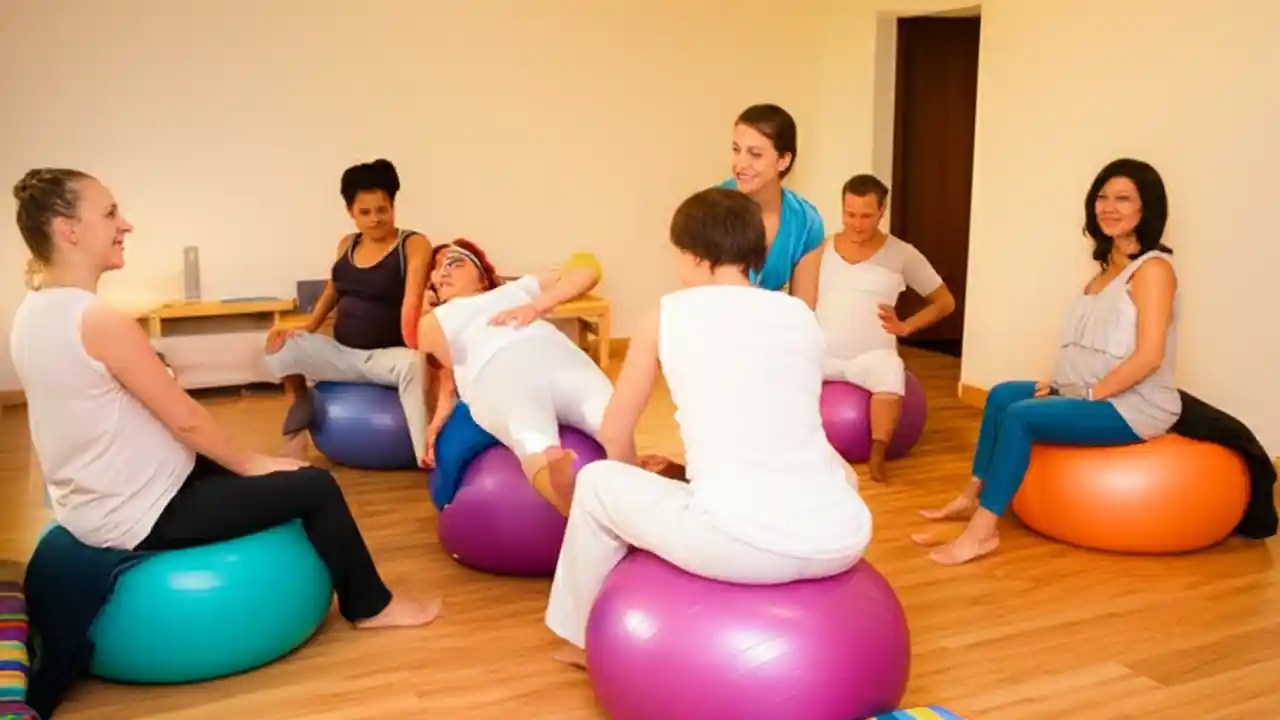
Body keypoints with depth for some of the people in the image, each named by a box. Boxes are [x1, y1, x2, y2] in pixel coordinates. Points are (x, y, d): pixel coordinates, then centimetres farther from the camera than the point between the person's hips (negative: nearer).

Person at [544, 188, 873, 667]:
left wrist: (644, 480, 39)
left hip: (740, 545, -4)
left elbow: (615, 434, 17)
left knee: (599, 481, 22)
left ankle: (584, 639, 40)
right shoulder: (802, 315, 17)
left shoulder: (668, 315, 6)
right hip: (842, 542, 5)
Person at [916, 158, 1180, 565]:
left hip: (1134, 405, -9)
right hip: (1095, 394, 9)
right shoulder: (1108, 266, 15)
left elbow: (1149, 355, -22)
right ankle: (973, 497, 11)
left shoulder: (1153, 268, -13)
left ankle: (983, 531, -20)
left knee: (1021, 415, -24)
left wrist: (1089, 394, -18)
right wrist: (1062, 383, 3)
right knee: (1002, 395, 8)